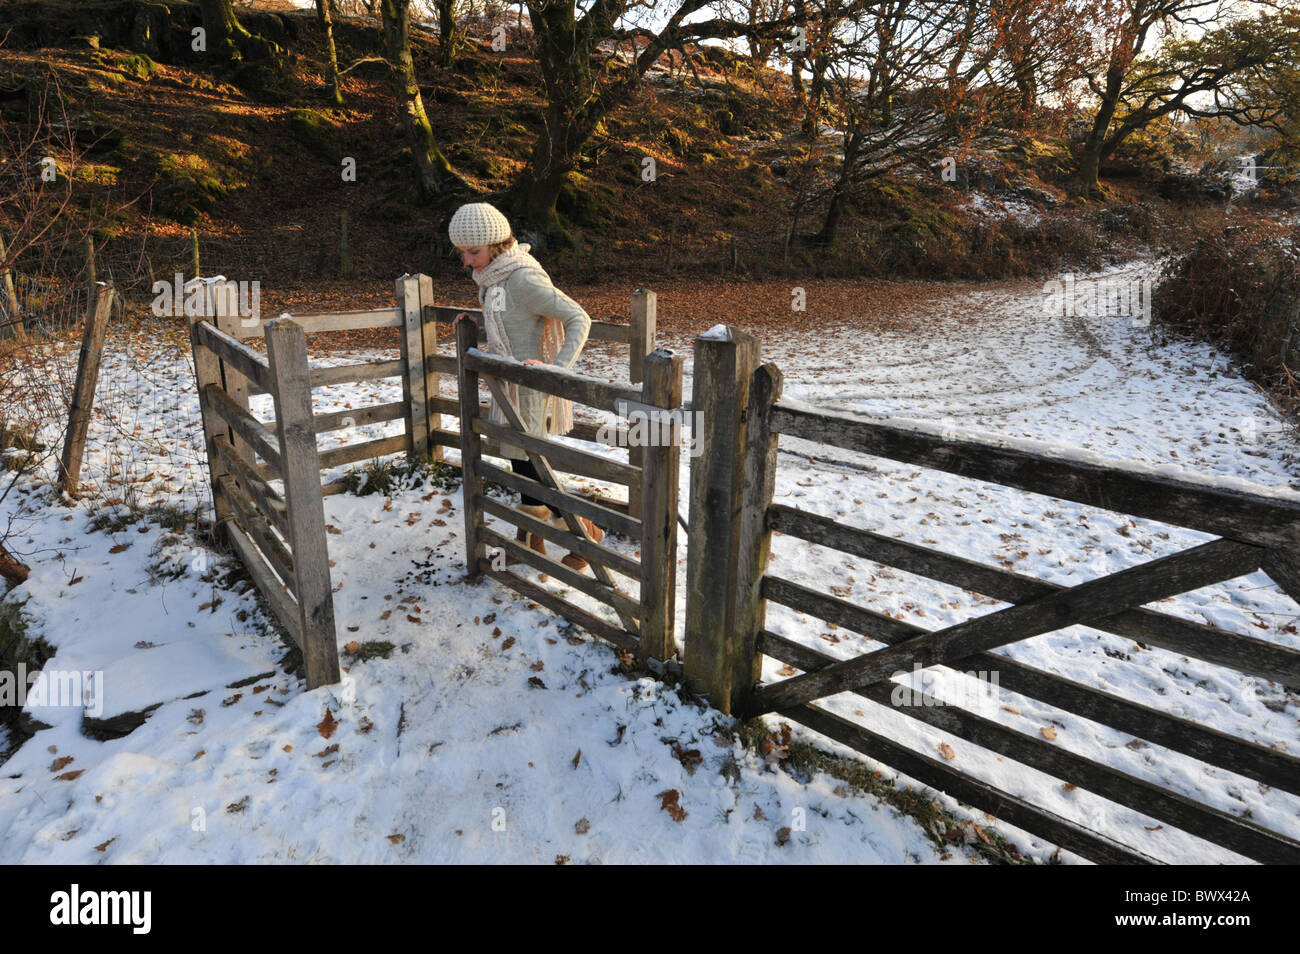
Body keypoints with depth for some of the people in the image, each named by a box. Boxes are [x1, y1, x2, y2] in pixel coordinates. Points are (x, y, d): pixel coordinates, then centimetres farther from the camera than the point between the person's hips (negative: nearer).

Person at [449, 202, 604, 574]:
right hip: (511, 385, 9)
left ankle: (586, 532, 19)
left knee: (530, 465, 0)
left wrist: (558, 367, -33)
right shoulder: (495, 275, 6)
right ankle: (531, 538, 35)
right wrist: (474, 322, 11)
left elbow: (578, 319, -23)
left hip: (531, 388, -9)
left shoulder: (523, 278, -22)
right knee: (521, 462, 18)